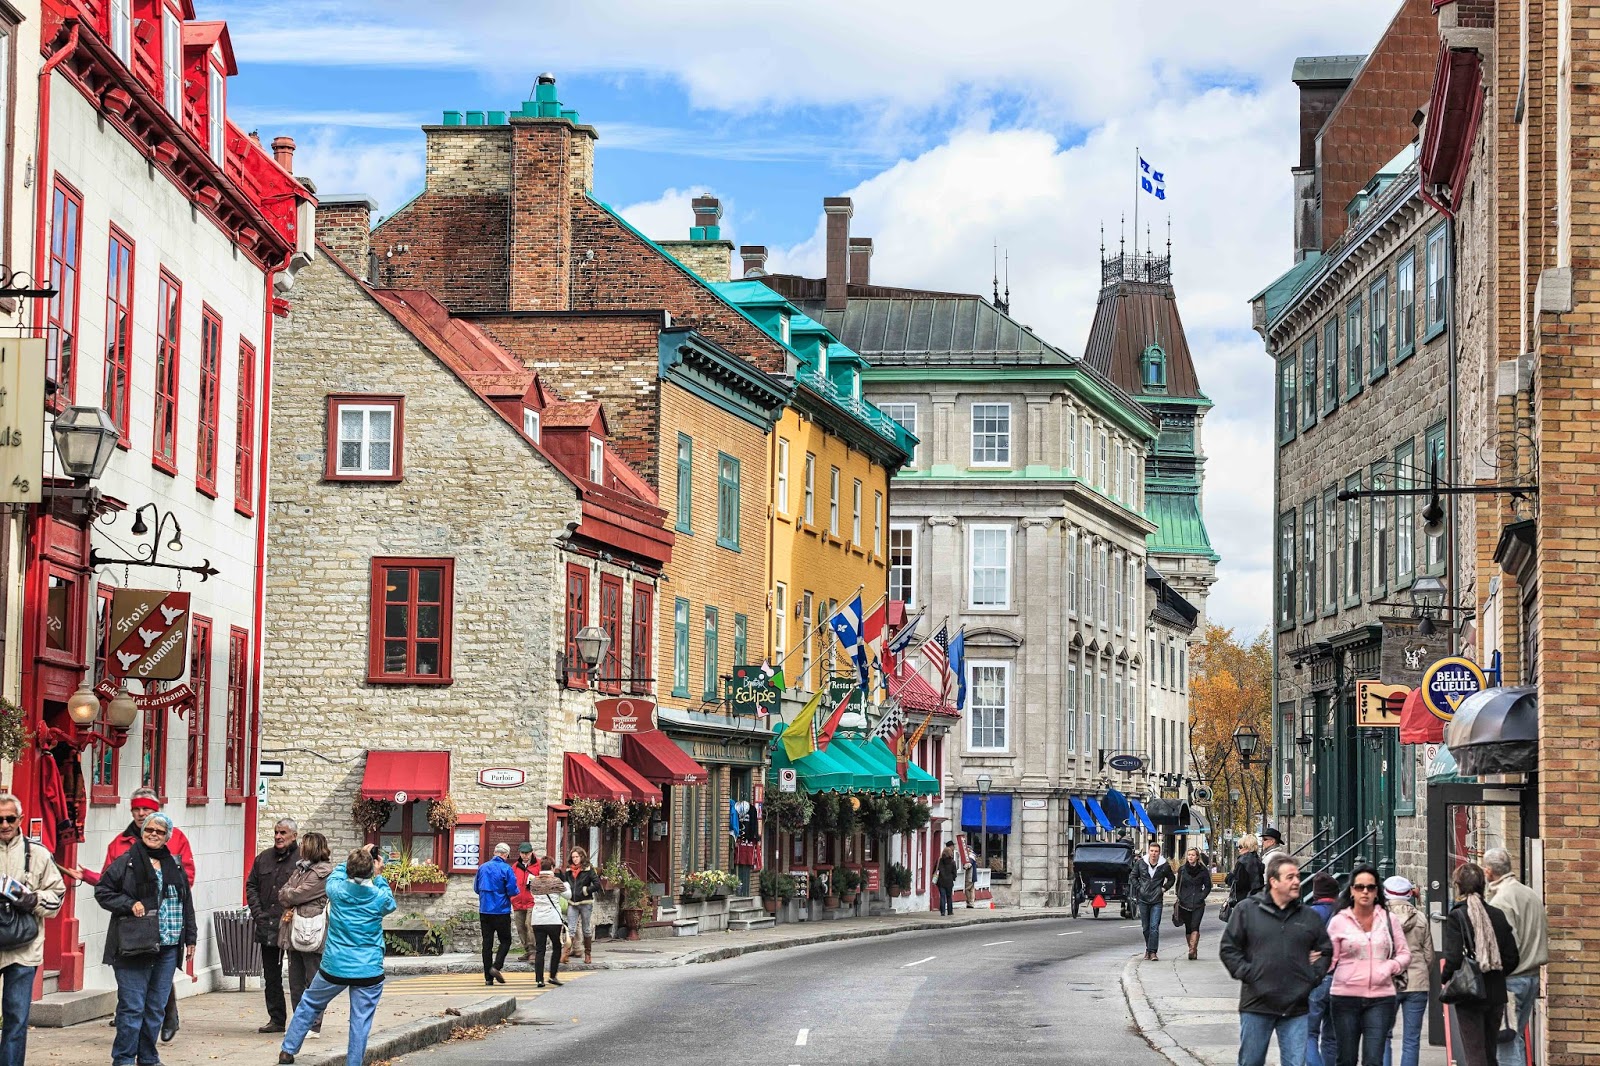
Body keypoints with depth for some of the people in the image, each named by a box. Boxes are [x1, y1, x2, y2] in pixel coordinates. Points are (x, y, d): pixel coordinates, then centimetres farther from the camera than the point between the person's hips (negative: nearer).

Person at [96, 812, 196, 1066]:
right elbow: (102, 891, -2)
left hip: (168, 947, 5)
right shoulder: (126, 862, -2)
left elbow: (186, 903, 20)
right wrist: (129, 904, -15)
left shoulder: (175, 866, 15)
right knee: (132, 1006, -7)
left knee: (157, 1007, 9)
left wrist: (190, 939, 17)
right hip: (134, 946, -5)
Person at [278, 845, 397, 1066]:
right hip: (368, 971, -2)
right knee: (360, 1021, 3)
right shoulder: (379, 897, -9)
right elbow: (390, 905, 16)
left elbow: (335, 875, 17)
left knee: (309, 1004, 21)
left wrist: (356, 858, 23)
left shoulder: (337, 890, -7)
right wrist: (379, 876, 18)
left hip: (334, 967, 2)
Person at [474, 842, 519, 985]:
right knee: (505, 941, 8)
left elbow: (476, 888, 11)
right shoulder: (506, 869, -10)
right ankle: (496, 966, -12)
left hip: (484, 910, 4)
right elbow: (512, 890, -14)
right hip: (501, 911, -4)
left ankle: (488, 977, 6)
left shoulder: (482, 867, 4)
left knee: (487, 943, 7)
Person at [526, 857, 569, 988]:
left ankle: (539, 979, -3)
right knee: (557, 948, 13)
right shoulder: (556, 881, -6)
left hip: (537, 919, 3)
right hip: (553, 919, -3)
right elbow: (567, 894, 5)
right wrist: (566, 883, 22)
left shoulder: (534, 882, 4)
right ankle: (553, 976, 6)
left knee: (539, 949, 3)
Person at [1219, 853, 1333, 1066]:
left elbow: (1326, 951, 19)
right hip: (1256, 1004, -2)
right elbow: (1229, 948, 2)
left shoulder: (1310, 917, 9)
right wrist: (1246, 973, -8)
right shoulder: (1247, 909, 1)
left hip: (1296, 1008, 2)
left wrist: (1314, 976, 5)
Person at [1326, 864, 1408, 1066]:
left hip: (1380, 998, 0)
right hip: (1346, 997, 0)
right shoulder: (1339, 921, 2)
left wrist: (1390, 966, -9)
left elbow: (1404, 954, 11)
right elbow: (1330, 958, 1)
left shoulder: (1389, 920, 8)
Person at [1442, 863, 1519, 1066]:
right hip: (1496, 994, 5)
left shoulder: (1456, 916, -11)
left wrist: (1444, 979, 1)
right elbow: (1512, 959, 4)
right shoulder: (1498, 915, 3)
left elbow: (1454, 959, -17)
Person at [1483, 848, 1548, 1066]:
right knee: (1516, 1036, 15)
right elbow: (1546, 932, 17)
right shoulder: (1531, 895, 12)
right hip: (1533, 974, 9)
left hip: (1510, 978, -9)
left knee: (1507, 1040, -6)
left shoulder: (1500, 900, -15)